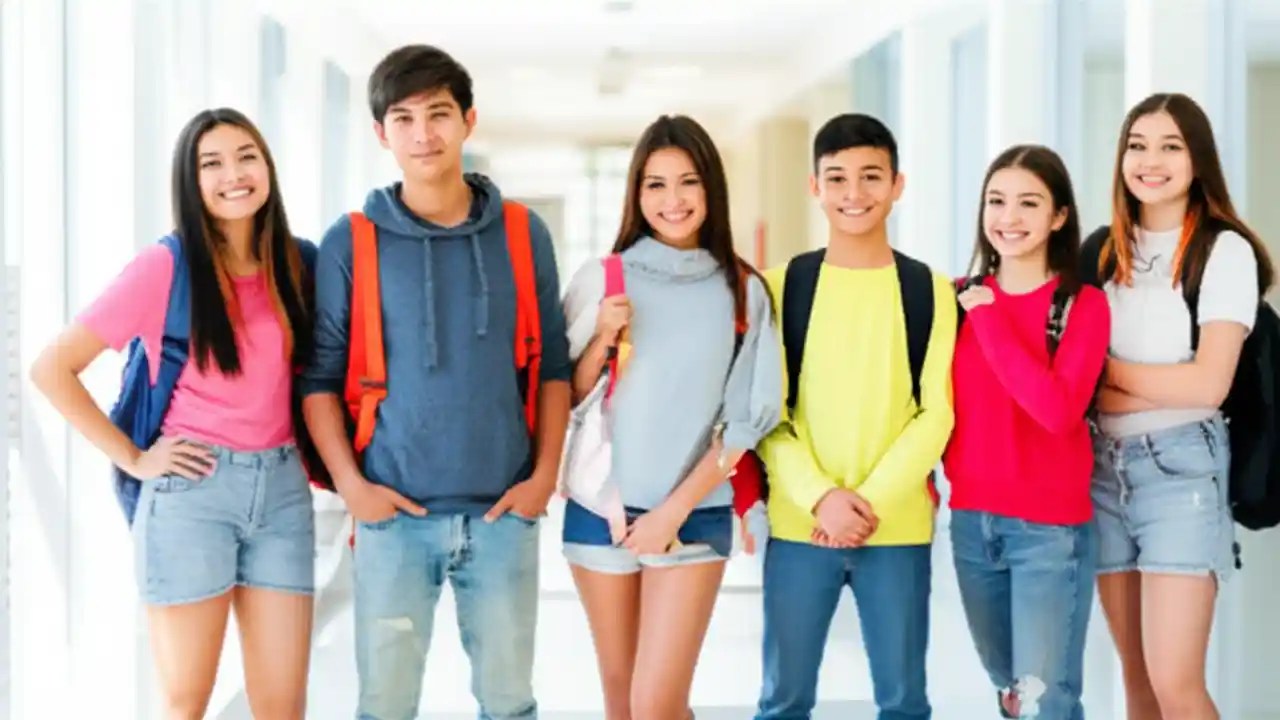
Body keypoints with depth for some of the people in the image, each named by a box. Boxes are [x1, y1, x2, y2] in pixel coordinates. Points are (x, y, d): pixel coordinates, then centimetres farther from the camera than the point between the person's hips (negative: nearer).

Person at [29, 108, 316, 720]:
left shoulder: (292, 263, 6)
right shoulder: (165, 267, -8)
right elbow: (51, 369, -8)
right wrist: (133, 459, -9)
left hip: (282, 488, 4)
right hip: (191, 491, -4)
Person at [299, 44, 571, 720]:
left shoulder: (523, 234, 5)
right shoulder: (350, 243, -1)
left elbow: (551, 365, 9)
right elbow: (319, 374, 1)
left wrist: (545, 472, 0)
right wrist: (349, 482, -8)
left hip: (502, 512, 1)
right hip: (394, 513, -1)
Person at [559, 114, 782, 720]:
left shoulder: (743, 290, 0)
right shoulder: (602, 278, 1)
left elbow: (745, 420, -1)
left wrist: (675, 509, -7)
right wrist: (602, 341, -13)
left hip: (697, 514, -1)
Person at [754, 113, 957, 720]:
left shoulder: (929, 290, 4)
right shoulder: (783, 285, 4)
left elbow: (936, 412, -1)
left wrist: (873, 501, -13)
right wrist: (819, 496, -14)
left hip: (899, 527, 0)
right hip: (798, 524, 0)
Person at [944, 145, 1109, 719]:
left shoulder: (1084, 305, -8)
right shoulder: (963, 299, 6)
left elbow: (1059, 410, -23)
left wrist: (991, 321, -18)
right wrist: (940, 471, 0)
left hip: (1050, 527, -5)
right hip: (970, 521, 5)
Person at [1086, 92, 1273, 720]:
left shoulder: (1224, 252, -5)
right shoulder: (1105, 250, 11)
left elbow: (1207, 385, -13)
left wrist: (1104, 368, -5)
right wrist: (1157, 390, -6)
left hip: (1181, 466, -5)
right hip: (1105, 466, 5)